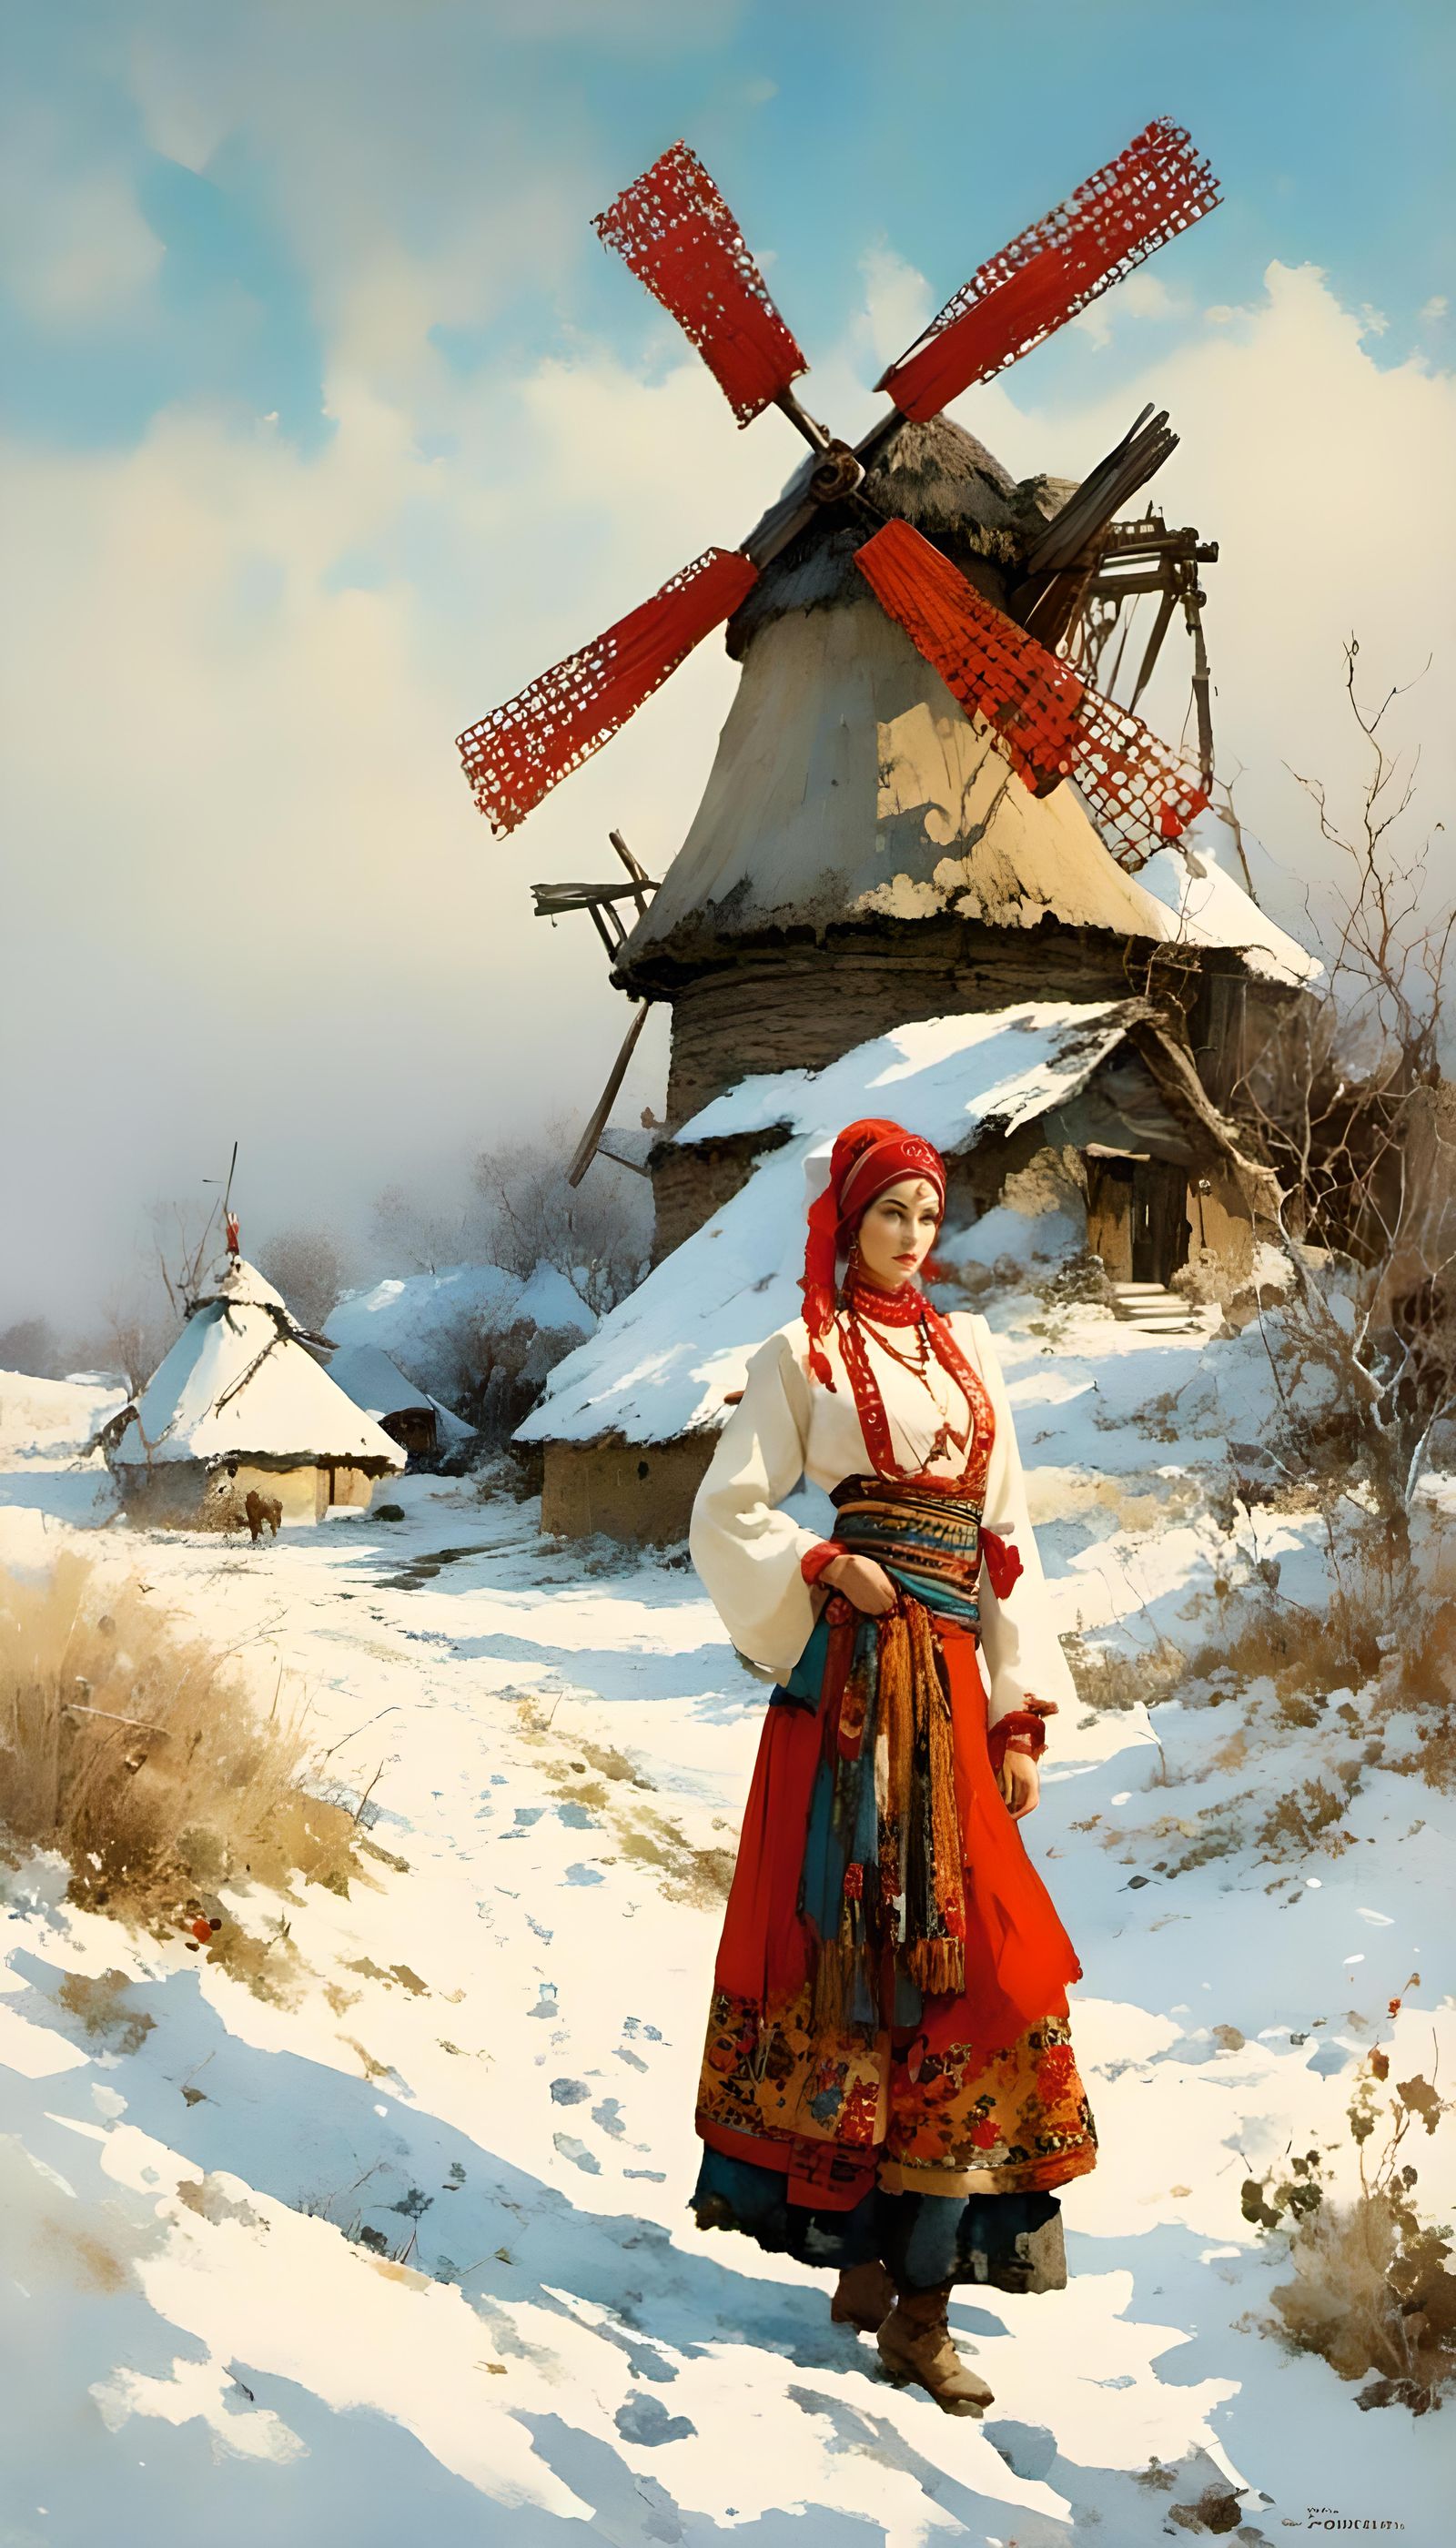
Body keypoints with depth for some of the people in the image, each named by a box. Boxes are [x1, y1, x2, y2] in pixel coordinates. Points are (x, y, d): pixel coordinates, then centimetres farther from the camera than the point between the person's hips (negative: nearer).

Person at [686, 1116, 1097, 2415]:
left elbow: (1009, 1536, 15)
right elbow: (728, 1513, 2)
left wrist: (1022, 1712, 8)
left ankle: (919, 2296, 3)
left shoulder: (970, 1354, 18)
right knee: (854, 1942, -5)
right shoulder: (803, 1354, 6)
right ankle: (867, 2247, 4)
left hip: (952, 1675, 4)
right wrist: (826, 1569, -14)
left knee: (962, 1953, -1)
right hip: (852, 1670, -4)